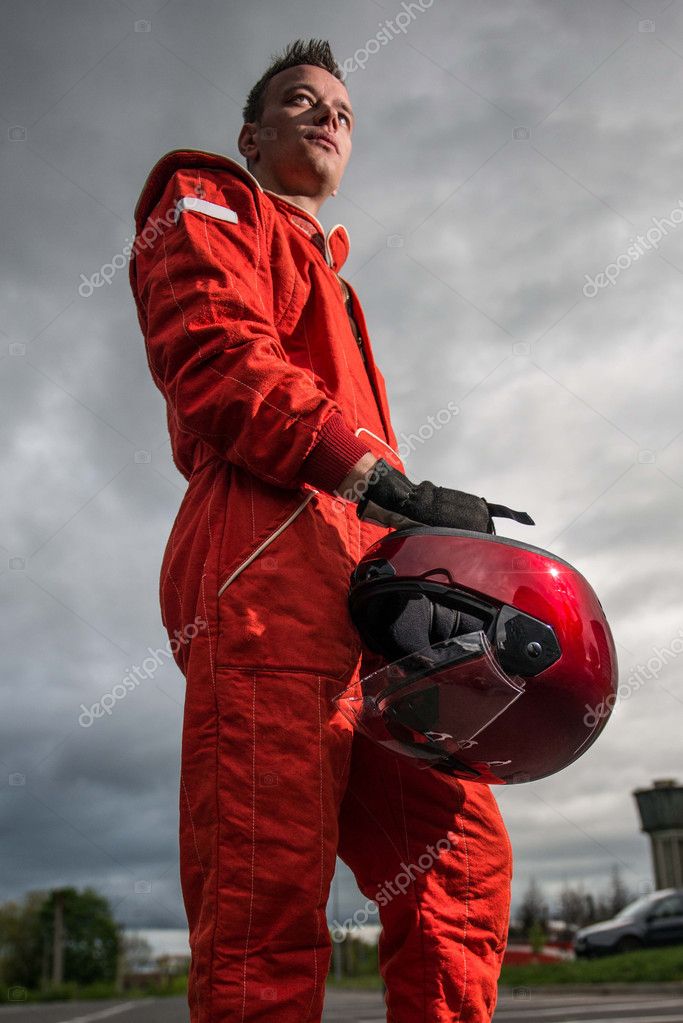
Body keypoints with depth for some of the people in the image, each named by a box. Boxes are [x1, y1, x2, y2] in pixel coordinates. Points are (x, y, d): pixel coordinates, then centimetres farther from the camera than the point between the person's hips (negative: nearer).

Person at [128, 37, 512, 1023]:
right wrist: (382, 478, -16)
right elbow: (219, 359, -7)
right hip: (267, 558, -9)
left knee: (463, 851, 4)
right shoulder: (209, 201, 16)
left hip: (357, 591, 9)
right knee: (271, 891, -15)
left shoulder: (324, 272, 39)